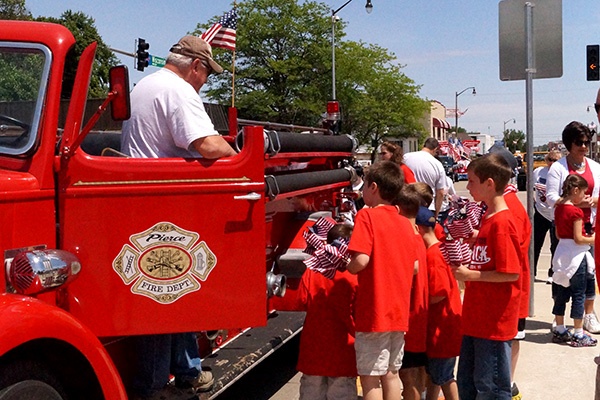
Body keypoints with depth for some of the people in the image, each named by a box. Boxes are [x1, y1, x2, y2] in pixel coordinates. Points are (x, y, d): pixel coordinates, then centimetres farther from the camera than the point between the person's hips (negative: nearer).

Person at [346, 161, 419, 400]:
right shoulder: (405, 223, 7)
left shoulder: (367, 216, -12)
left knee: (370, 376, 4)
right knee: (391, 373, 17)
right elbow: (414, 267, 10)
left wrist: (347, 266, -3)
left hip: (373, 312, -6)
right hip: (399, 311, 7)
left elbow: (360, 261, -23)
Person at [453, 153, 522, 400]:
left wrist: (471, 275, -18)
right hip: (476, 319, 10)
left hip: (494, 322, -10)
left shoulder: (501, 223, -19)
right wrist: (467, 264, 6)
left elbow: (511, 272, -23)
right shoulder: (488, 218, 11)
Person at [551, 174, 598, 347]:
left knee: (561, 294, 13)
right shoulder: (576, 212, -18)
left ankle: (559, 331, 22)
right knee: (579, 295, 2)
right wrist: (593, 239, -3)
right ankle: (578, 335, 8)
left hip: (561, 254, 8)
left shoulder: (558, 208, 5)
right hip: (577, 256, -8)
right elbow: (578, 239, -20)